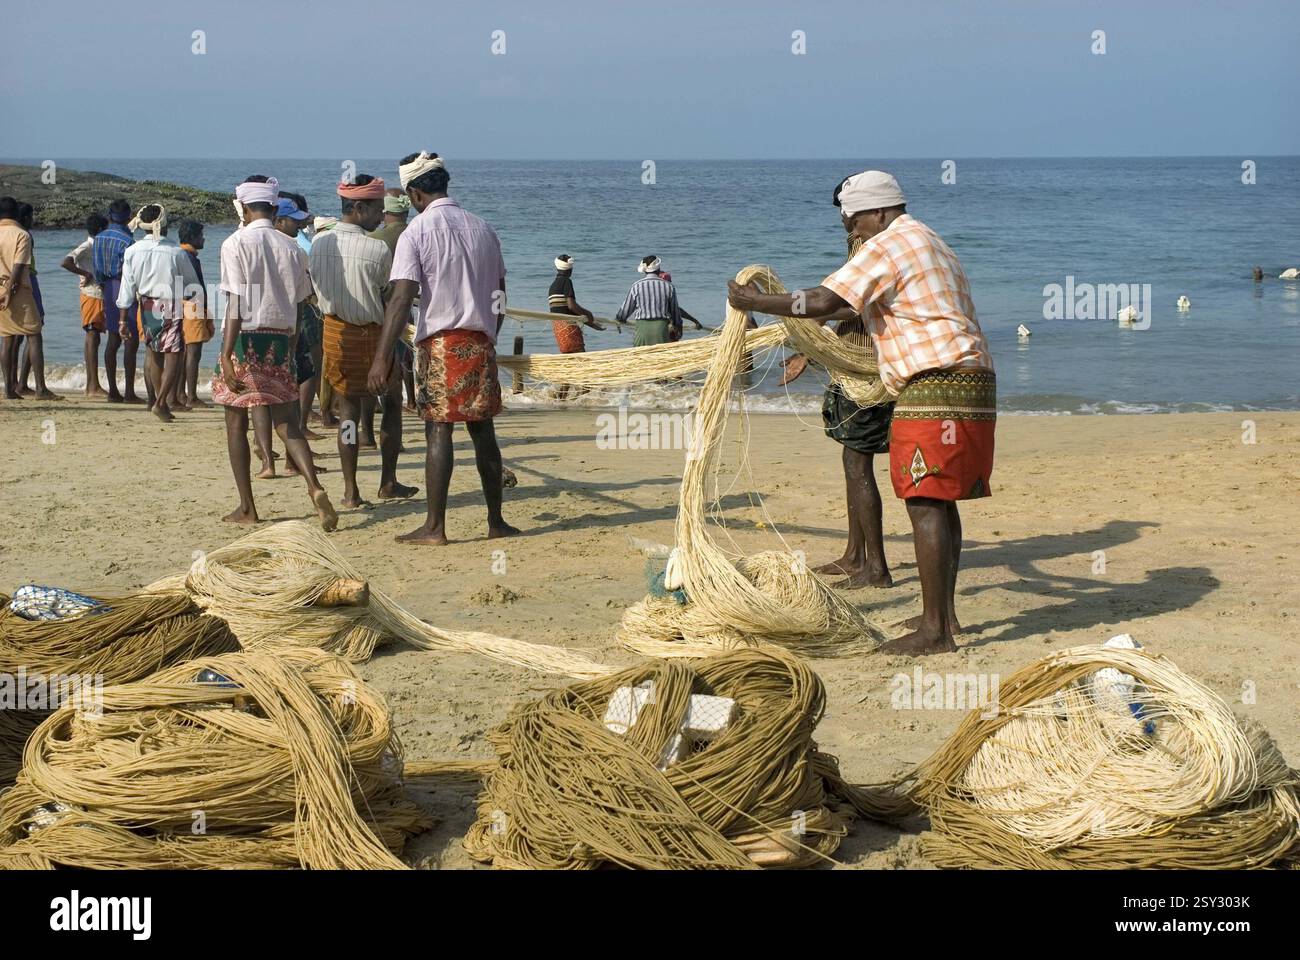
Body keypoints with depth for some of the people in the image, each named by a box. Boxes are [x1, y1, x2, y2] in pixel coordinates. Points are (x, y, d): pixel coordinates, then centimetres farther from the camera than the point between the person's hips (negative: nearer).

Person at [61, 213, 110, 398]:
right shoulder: (86, 247, -11)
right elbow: (65, 263, -24)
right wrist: (85, 273, -18)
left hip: (100, 296, 9)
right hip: (91, 296, -9)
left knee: (93, 339, 10)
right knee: (92, 338, -10)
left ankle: (92, 386, 14)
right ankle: (93, 386, -12)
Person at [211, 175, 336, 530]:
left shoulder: (237, 243, -8)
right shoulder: (292, 248, 6)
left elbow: (236, 304, -15)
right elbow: (301, 302, 7)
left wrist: (227, 354, -16)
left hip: (245, 340, -4)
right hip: (280, 339, 4)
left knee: (236, 423, 9)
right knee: (287, 423, 7)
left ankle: (246, 507, 12)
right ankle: (315, 488, -15)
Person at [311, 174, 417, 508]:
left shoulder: (319, 243, -2)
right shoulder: (378, 249, -18)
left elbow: (318, 291, 7)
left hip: (335, 333, 4)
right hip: (372, 334, -4)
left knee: (348, 411, 9)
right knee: (392, 403, 15)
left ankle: (351, 490, 6)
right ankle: (388, 483, 16)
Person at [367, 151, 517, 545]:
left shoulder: (416, 232, -7)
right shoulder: (482, 228, 11)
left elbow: (401, 299, -15)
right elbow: (499, 293, 16)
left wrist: (383, 357, -17)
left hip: (440, 340, -5)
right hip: (481, 340, 5)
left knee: (438, 431, -2)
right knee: (482, 430, 11)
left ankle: (435, 526, -2)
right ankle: (496, 521, 15)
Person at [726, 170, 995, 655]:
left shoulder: (886, 246, -7)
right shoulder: (926, 242, 26)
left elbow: (822, 301, -16)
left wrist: (754, 302, -6)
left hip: (935, 385, -10)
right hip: (970, 381, 10)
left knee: (925, 503, -11)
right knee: (940, 502, 14)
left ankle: (934, 629, -12)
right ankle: (944, 613, 19)